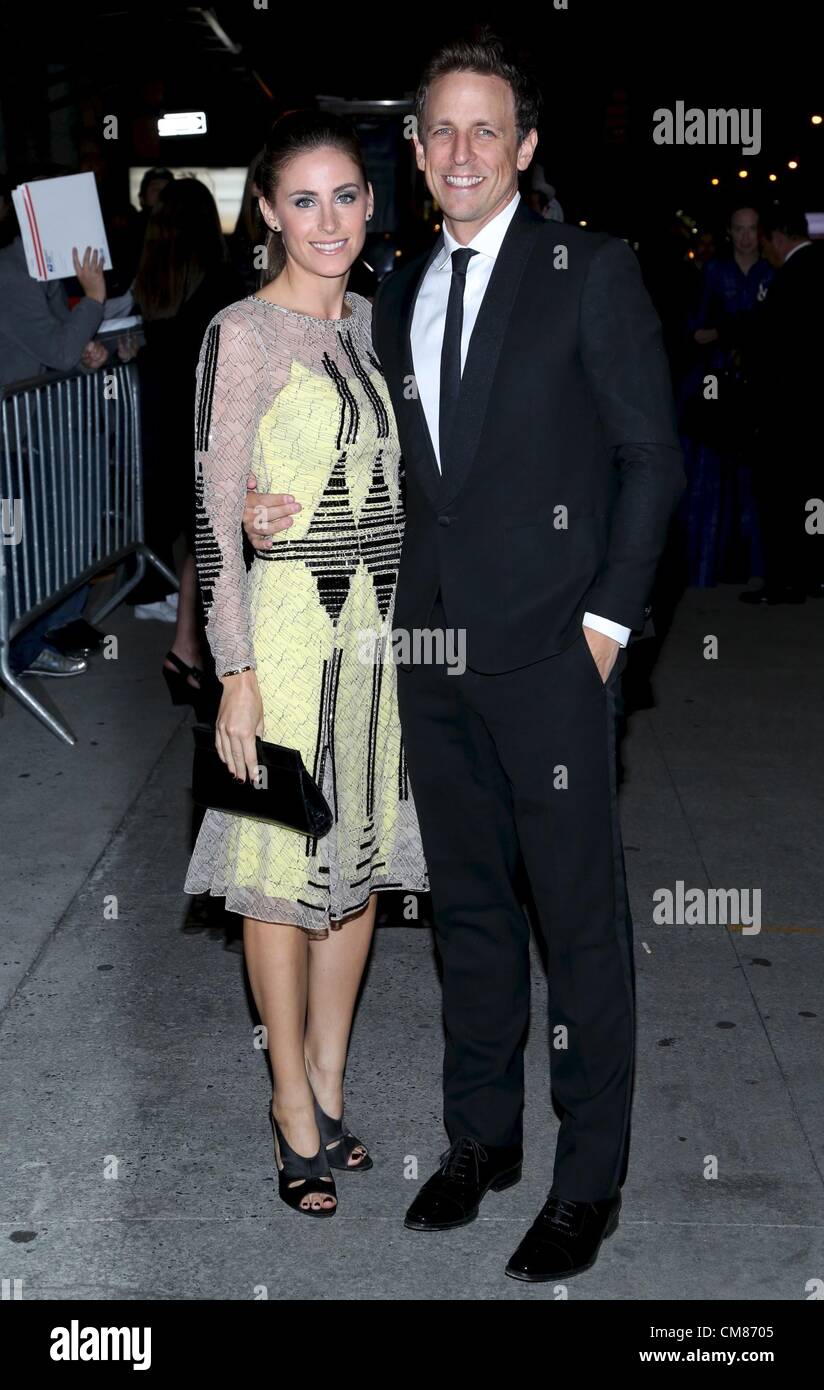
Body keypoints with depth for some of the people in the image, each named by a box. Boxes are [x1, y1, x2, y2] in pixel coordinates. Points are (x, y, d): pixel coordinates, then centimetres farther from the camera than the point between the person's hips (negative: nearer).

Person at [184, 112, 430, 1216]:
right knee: (285, 864, 3)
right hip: (287, 626, -6)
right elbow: (216, 513, -12)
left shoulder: (372, 322, 10)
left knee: (364, 856, 12)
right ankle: (295, 1099, 19)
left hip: (382, 625, 7)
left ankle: (328, 1077, 28)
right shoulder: (243, 334, -9)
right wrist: (235, 672, -15)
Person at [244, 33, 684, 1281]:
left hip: (549, 648, -5)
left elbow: (652, 453, -4)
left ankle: (589, 1180, 15)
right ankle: (483, 1137, 29)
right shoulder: (399, 296, 15)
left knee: (580, 913, 1)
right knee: (469, 905, 14)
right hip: (434, 644, 6)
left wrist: (609, 617, -10)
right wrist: (287, 505, 2)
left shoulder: (590, 270, -2)